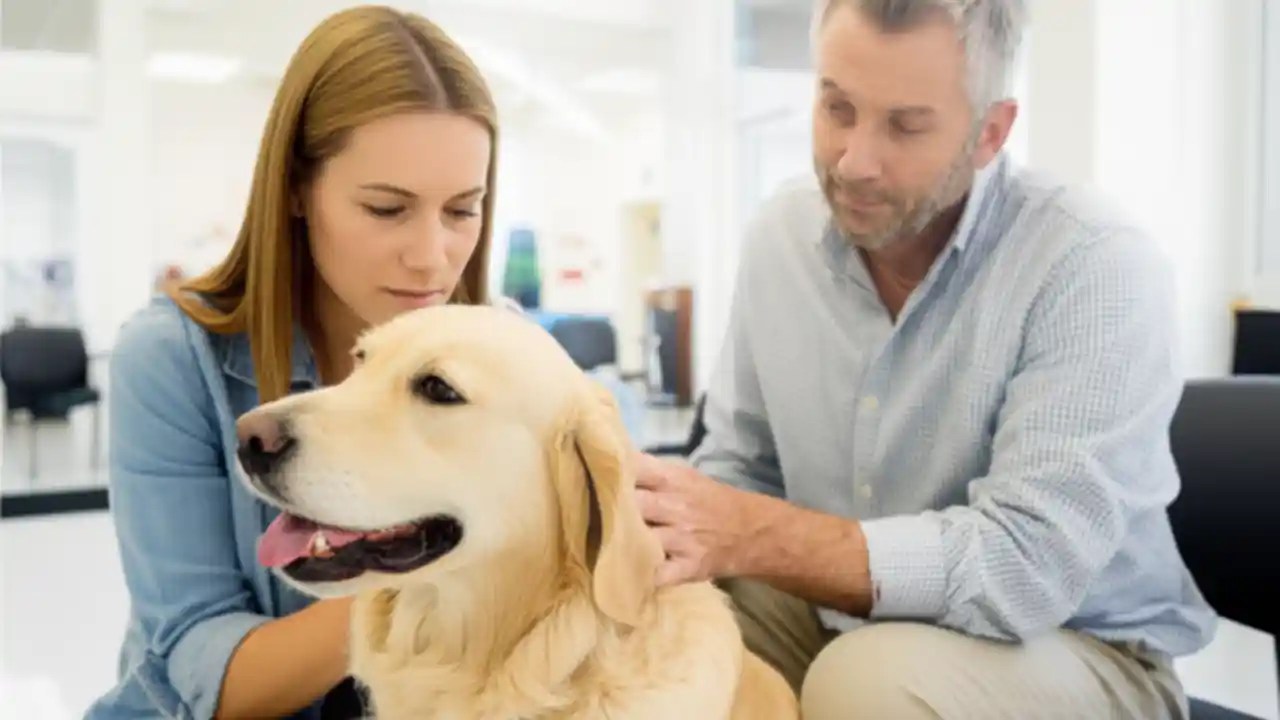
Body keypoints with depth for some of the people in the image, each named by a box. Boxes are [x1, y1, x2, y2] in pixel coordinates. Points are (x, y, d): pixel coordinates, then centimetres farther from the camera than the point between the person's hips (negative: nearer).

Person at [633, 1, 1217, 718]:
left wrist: (751, 537, -36)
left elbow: (1026, 562, -29)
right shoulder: (782, 236, -3)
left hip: (1076, 648, -4)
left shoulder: (1099, 267, -21)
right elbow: (740, 469, 2)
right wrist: (661, 523, -19)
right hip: (839, 616, 5)